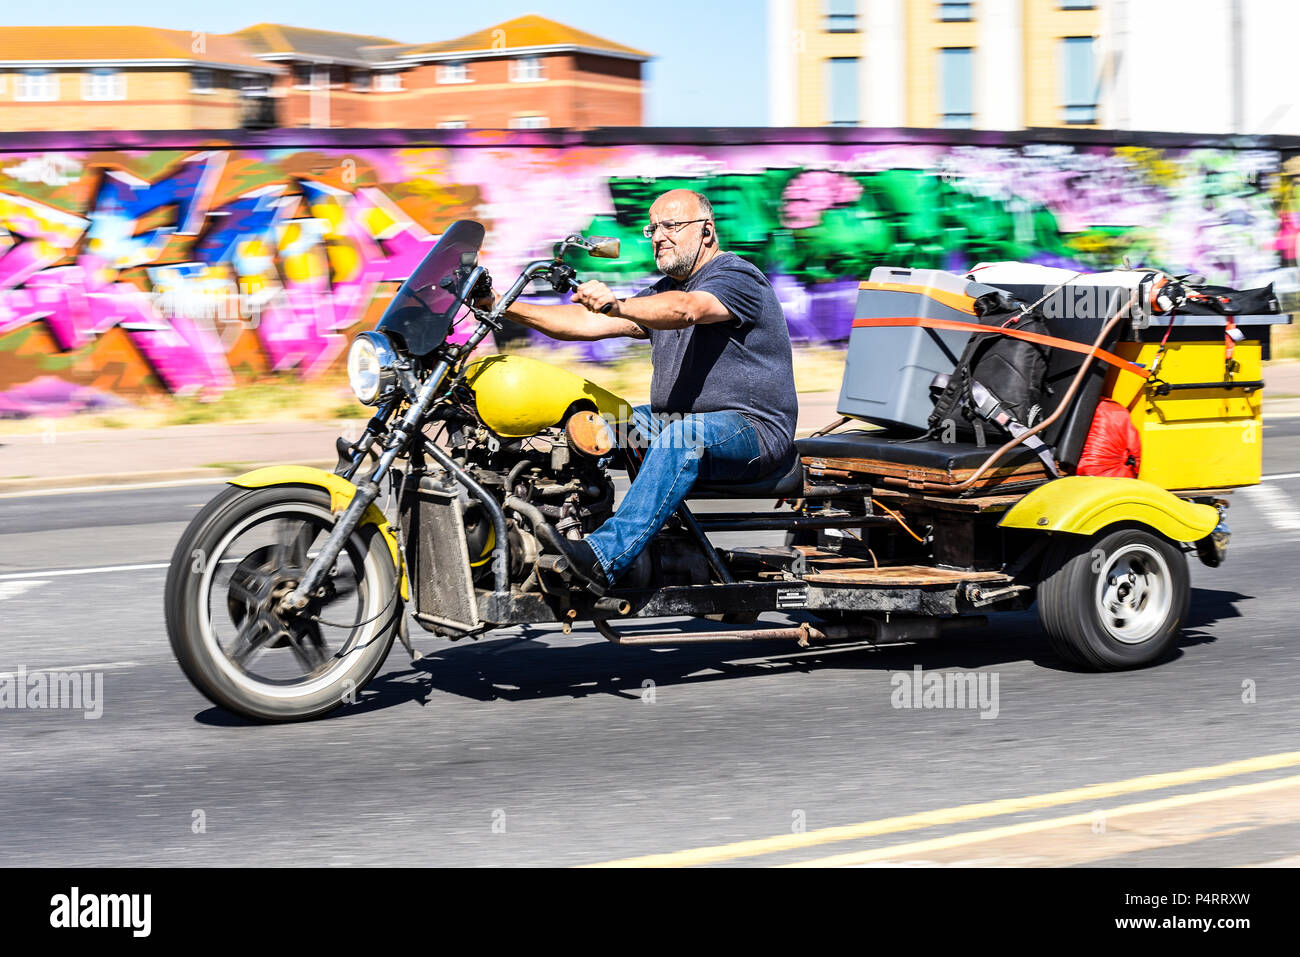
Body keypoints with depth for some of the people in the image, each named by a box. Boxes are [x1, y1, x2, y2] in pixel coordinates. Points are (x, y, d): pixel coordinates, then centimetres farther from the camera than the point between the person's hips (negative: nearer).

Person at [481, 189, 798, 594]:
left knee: (683, 437, -38)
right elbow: (590, 324, 10)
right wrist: (506, 308, 0)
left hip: (753, 428, -9)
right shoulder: (663, 291, 17)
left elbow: (685, 310, -31)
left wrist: (617, 305, -48)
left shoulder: (737, 277, -10)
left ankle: (605, 556, -48)